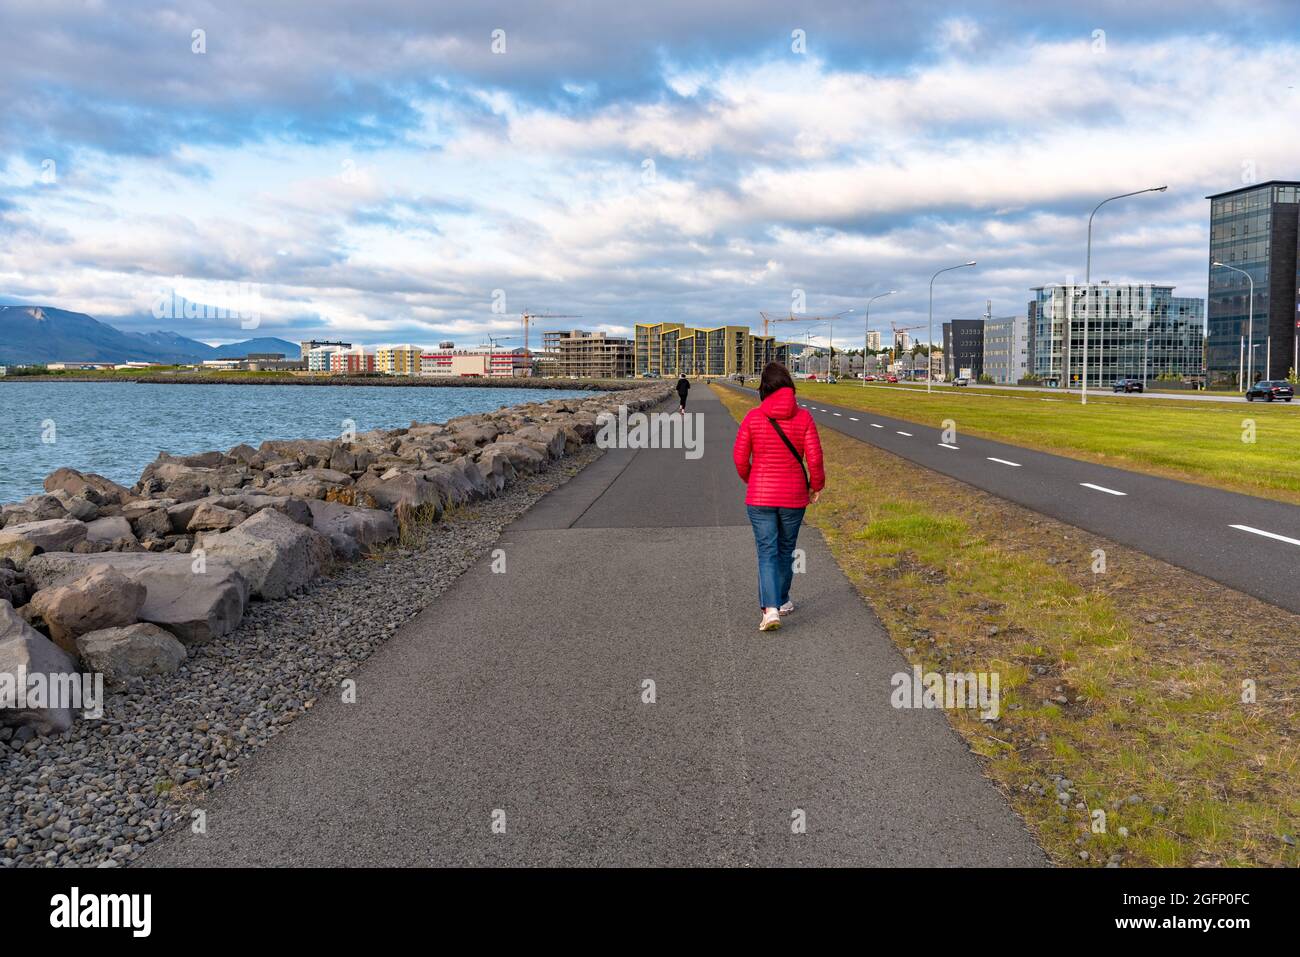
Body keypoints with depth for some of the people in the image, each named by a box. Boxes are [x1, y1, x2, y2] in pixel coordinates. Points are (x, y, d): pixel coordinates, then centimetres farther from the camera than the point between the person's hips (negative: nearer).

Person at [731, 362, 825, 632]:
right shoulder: (803, 417, -8)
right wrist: (817, 485, 8)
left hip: (760, 496, -1)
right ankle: (781, 601, 33)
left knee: (767, 552, 3)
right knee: (785, 549, 19)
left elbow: (740, 457, -4)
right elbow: (814, 458, -10)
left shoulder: (752, 417, -8)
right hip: (793, 496, 1)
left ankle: (770, 609, -12)